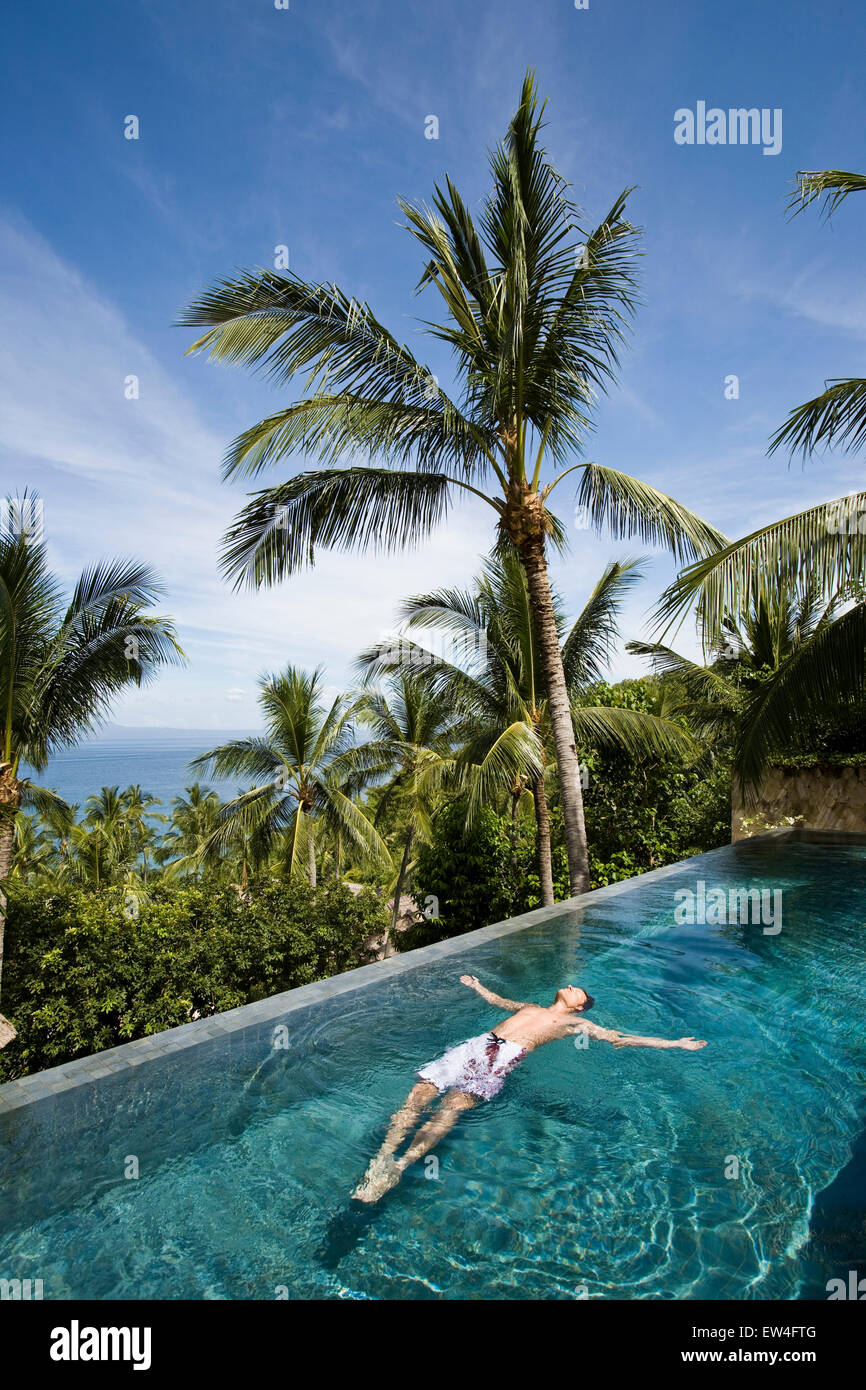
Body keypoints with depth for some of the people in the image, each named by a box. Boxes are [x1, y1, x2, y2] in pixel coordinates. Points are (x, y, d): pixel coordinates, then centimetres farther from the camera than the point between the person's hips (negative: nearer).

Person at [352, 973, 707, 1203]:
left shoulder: (575, 1023, 22)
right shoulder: (531, 1008, 36)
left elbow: (620, 1038, 19)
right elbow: (501, 1002, 55)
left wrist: (675, 1043, 16)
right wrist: (478, 986, 69)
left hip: (504, 1057, -5)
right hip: (476, 1045, 5)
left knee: (454, 1104, -31)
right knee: (420, 1091, -20)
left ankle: (399, 1168, -43)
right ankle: (381, 1160, -29)